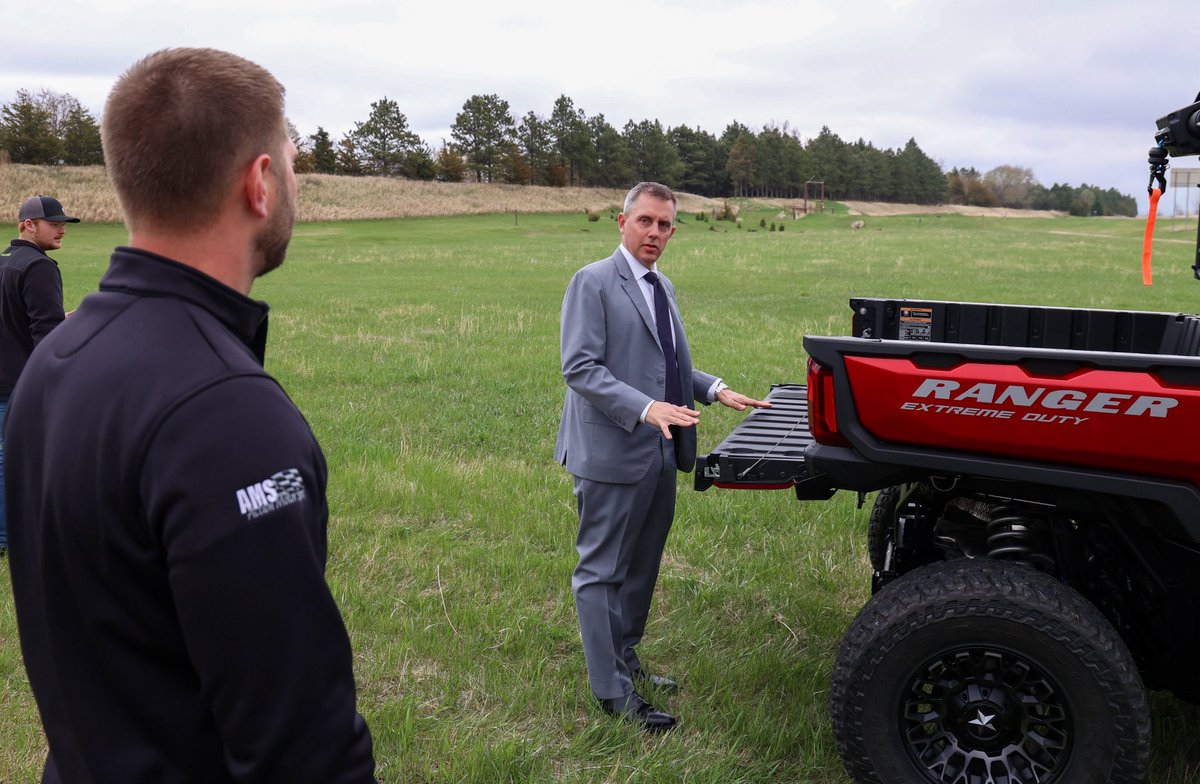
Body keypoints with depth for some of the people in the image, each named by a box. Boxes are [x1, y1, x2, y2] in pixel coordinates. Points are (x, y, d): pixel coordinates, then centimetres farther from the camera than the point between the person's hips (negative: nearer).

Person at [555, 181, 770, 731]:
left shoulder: (662, 286, 16)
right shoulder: (593, 282, -10)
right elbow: (580, 368, -18)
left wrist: (715, 390, 9)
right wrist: (646, 408, -27)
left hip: (661, 452, 9)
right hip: (613, 452, -9)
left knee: (641, 567, 18)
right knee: (602, 571, 2)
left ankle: (625, 661, 35)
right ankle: (612, 691, 12)